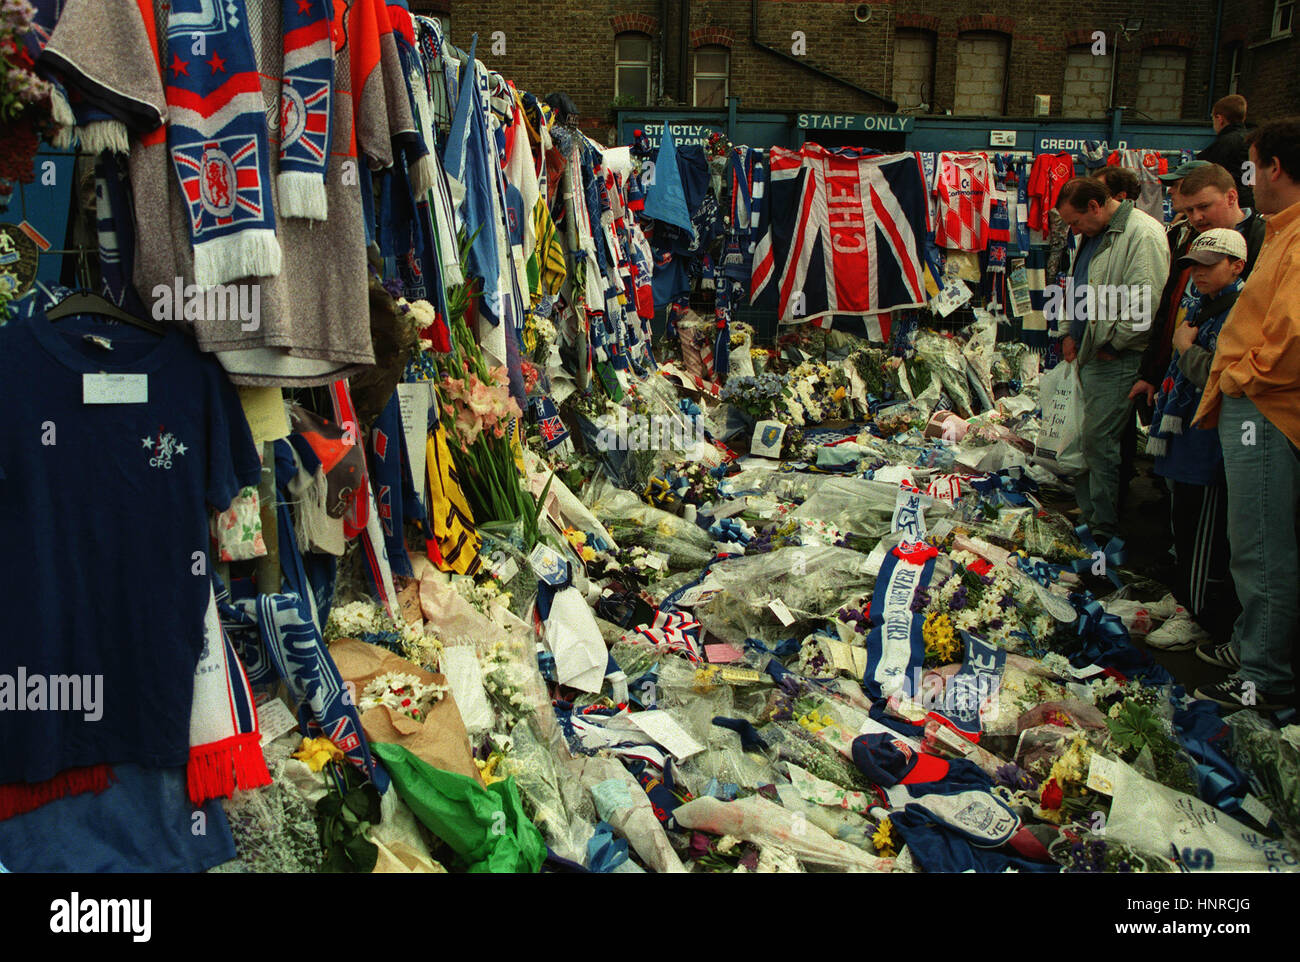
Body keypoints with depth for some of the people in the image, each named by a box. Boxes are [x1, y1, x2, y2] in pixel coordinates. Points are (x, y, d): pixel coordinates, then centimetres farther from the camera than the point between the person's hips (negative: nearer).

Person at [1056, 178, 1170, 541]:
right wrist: (1071, 334, 17)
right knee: (1092, 440, 14)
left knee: (1100, 441, -7)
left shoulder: (1143, 233, -15)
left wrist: (1112, 343, -13)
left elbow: (1145, 304, -23)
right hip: (1090, 355, 9)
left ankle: (1104, 530, 2)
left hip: (1117, 361, -9)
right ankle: (1085, 514, 24)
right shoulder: (1095, 235, 16)